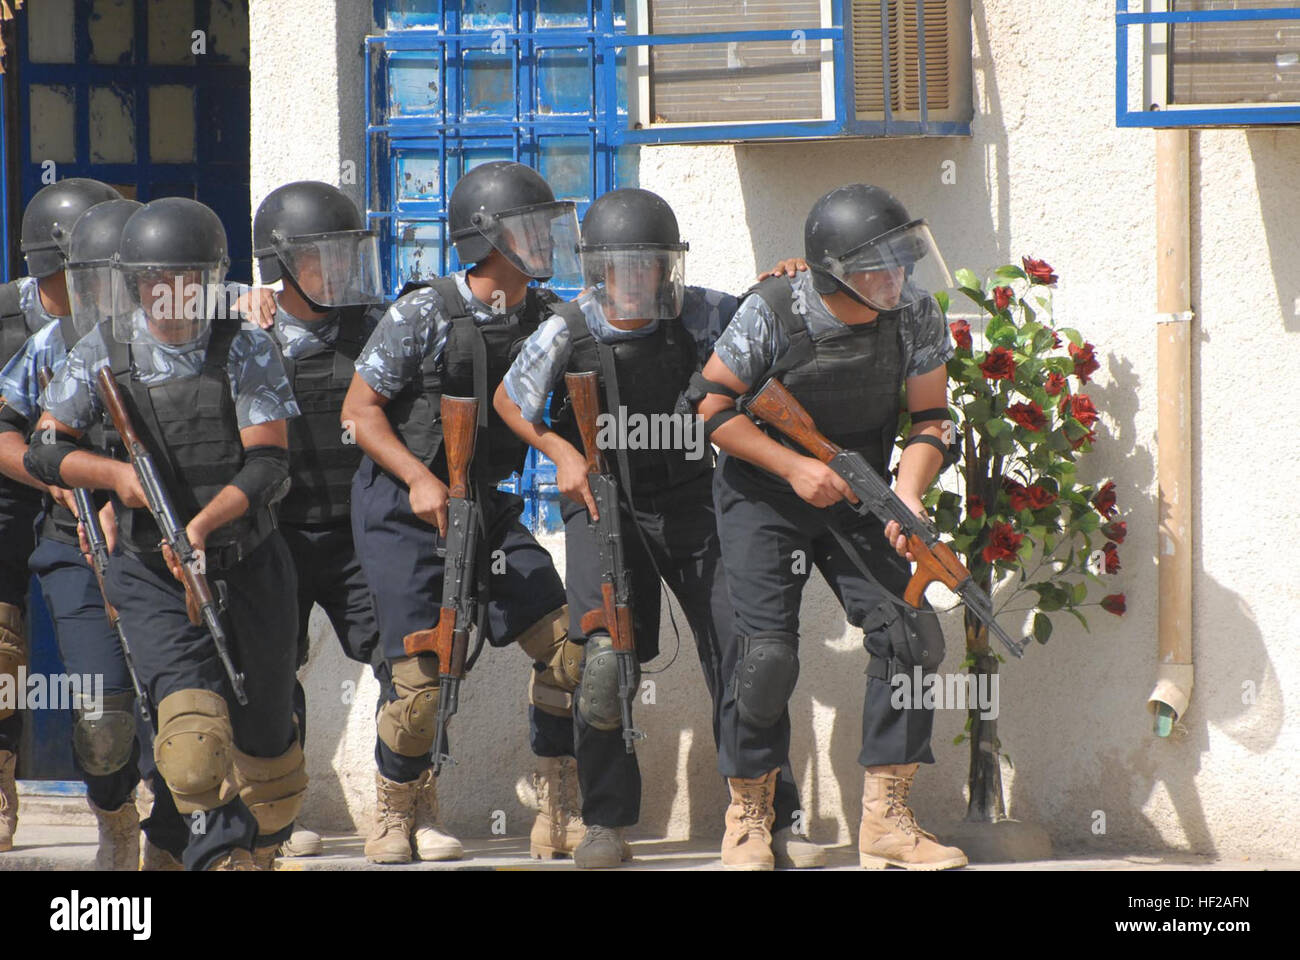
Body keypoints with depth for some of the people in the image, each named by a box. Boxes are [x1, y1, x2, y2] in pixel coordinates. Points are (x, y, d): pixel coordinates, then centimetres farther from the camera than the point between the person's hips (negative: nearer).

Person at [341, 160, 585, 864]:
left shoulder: (543, 316, 0)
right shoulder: (423, 316, -15)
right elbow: (360, 409, -10)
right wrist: (420, 478, -21)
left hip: (486, 507, 6)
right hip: (403, 510, -6)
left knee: (566, 646, -4)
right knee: (422, 675, -12)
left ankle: (559, 815, 8)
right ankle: (397, 816, 12)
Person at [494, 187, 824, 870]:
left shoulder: (699, 317, -9)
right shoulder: (566, 335, -11)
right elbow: (508, 403, 6)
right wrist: (561, 453, -7)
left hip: (689, 500, 2)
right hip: (603, 503, -2)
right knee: (605, 659, -15)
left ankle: (772, 822, 8)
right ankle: (605, 826, 1)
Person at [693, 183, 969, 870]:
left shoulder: (915, 315, -12)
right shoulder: (773, 314, -22)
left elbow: (928, 417, -4)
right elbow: (714, 405, -13)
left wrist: (908, 494, -21)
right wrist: (795, 468, -21)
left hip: (855, 498, 4)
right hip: (763, 498, -4)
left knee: (907, 637, -10)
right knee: (766, 653, -13)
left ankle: (885, 822, -3)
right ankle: (748, 819, 6)